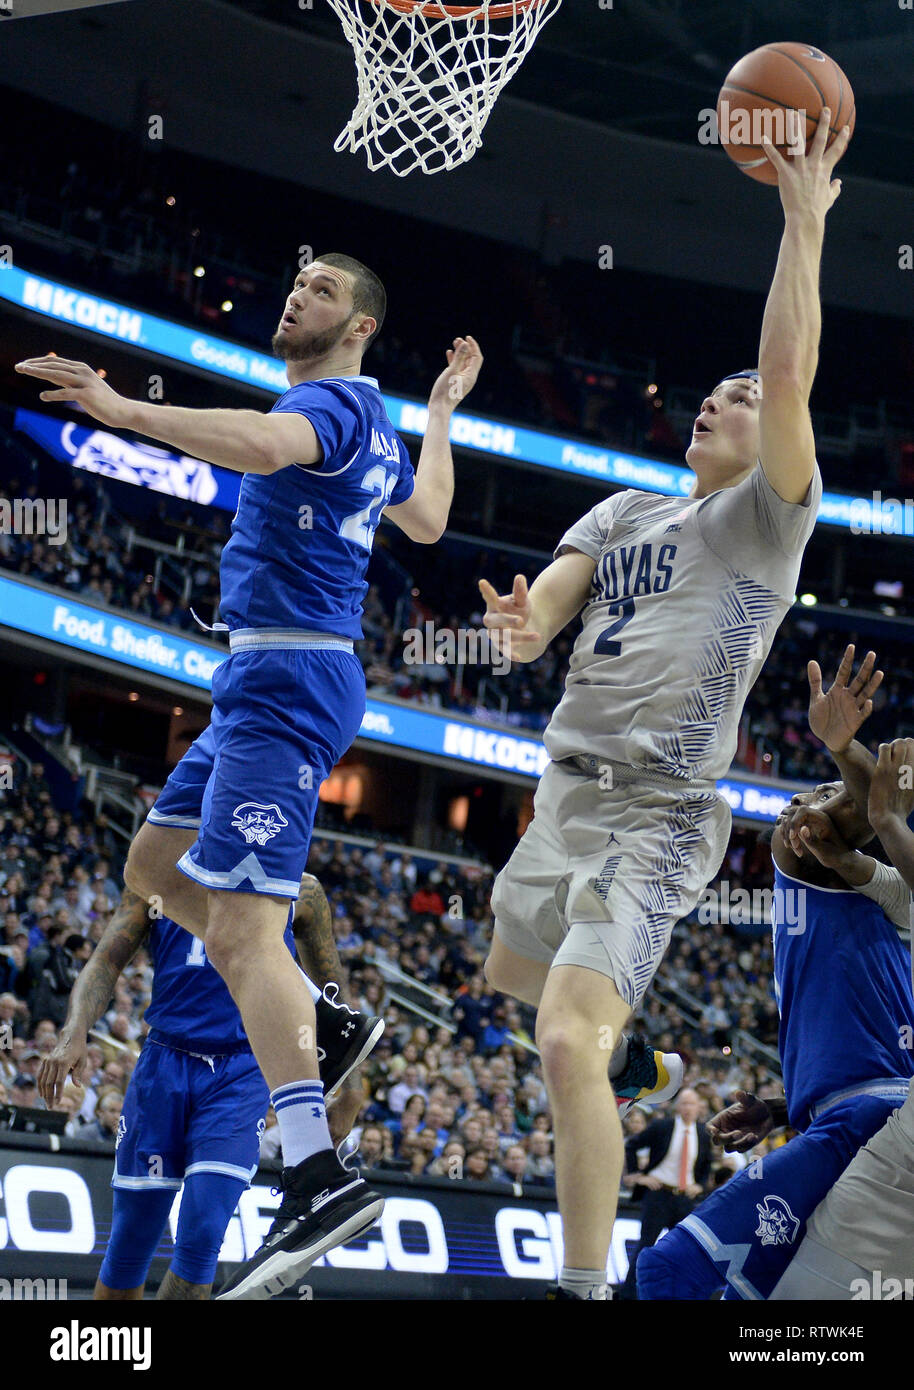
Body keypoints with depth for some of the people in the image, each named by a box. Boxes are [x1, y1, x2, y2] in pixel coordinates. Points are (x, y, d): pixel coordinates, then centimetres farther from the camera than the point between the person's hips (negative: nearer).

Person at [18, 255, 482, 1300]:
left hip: (285, 678, -10)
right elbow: (427, 520, 39)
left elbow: (265, 445, -35)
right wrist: (442, 413, 51)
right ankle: (295, 1007, 23)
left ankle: (320, 1177, -27)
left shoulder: (333, 402, -10)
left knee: (239, 926, -19)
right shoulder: (371, 425, 20)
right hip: (269, 677, 10)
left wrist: (122, 409, -36)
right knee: (155, 865, 21)